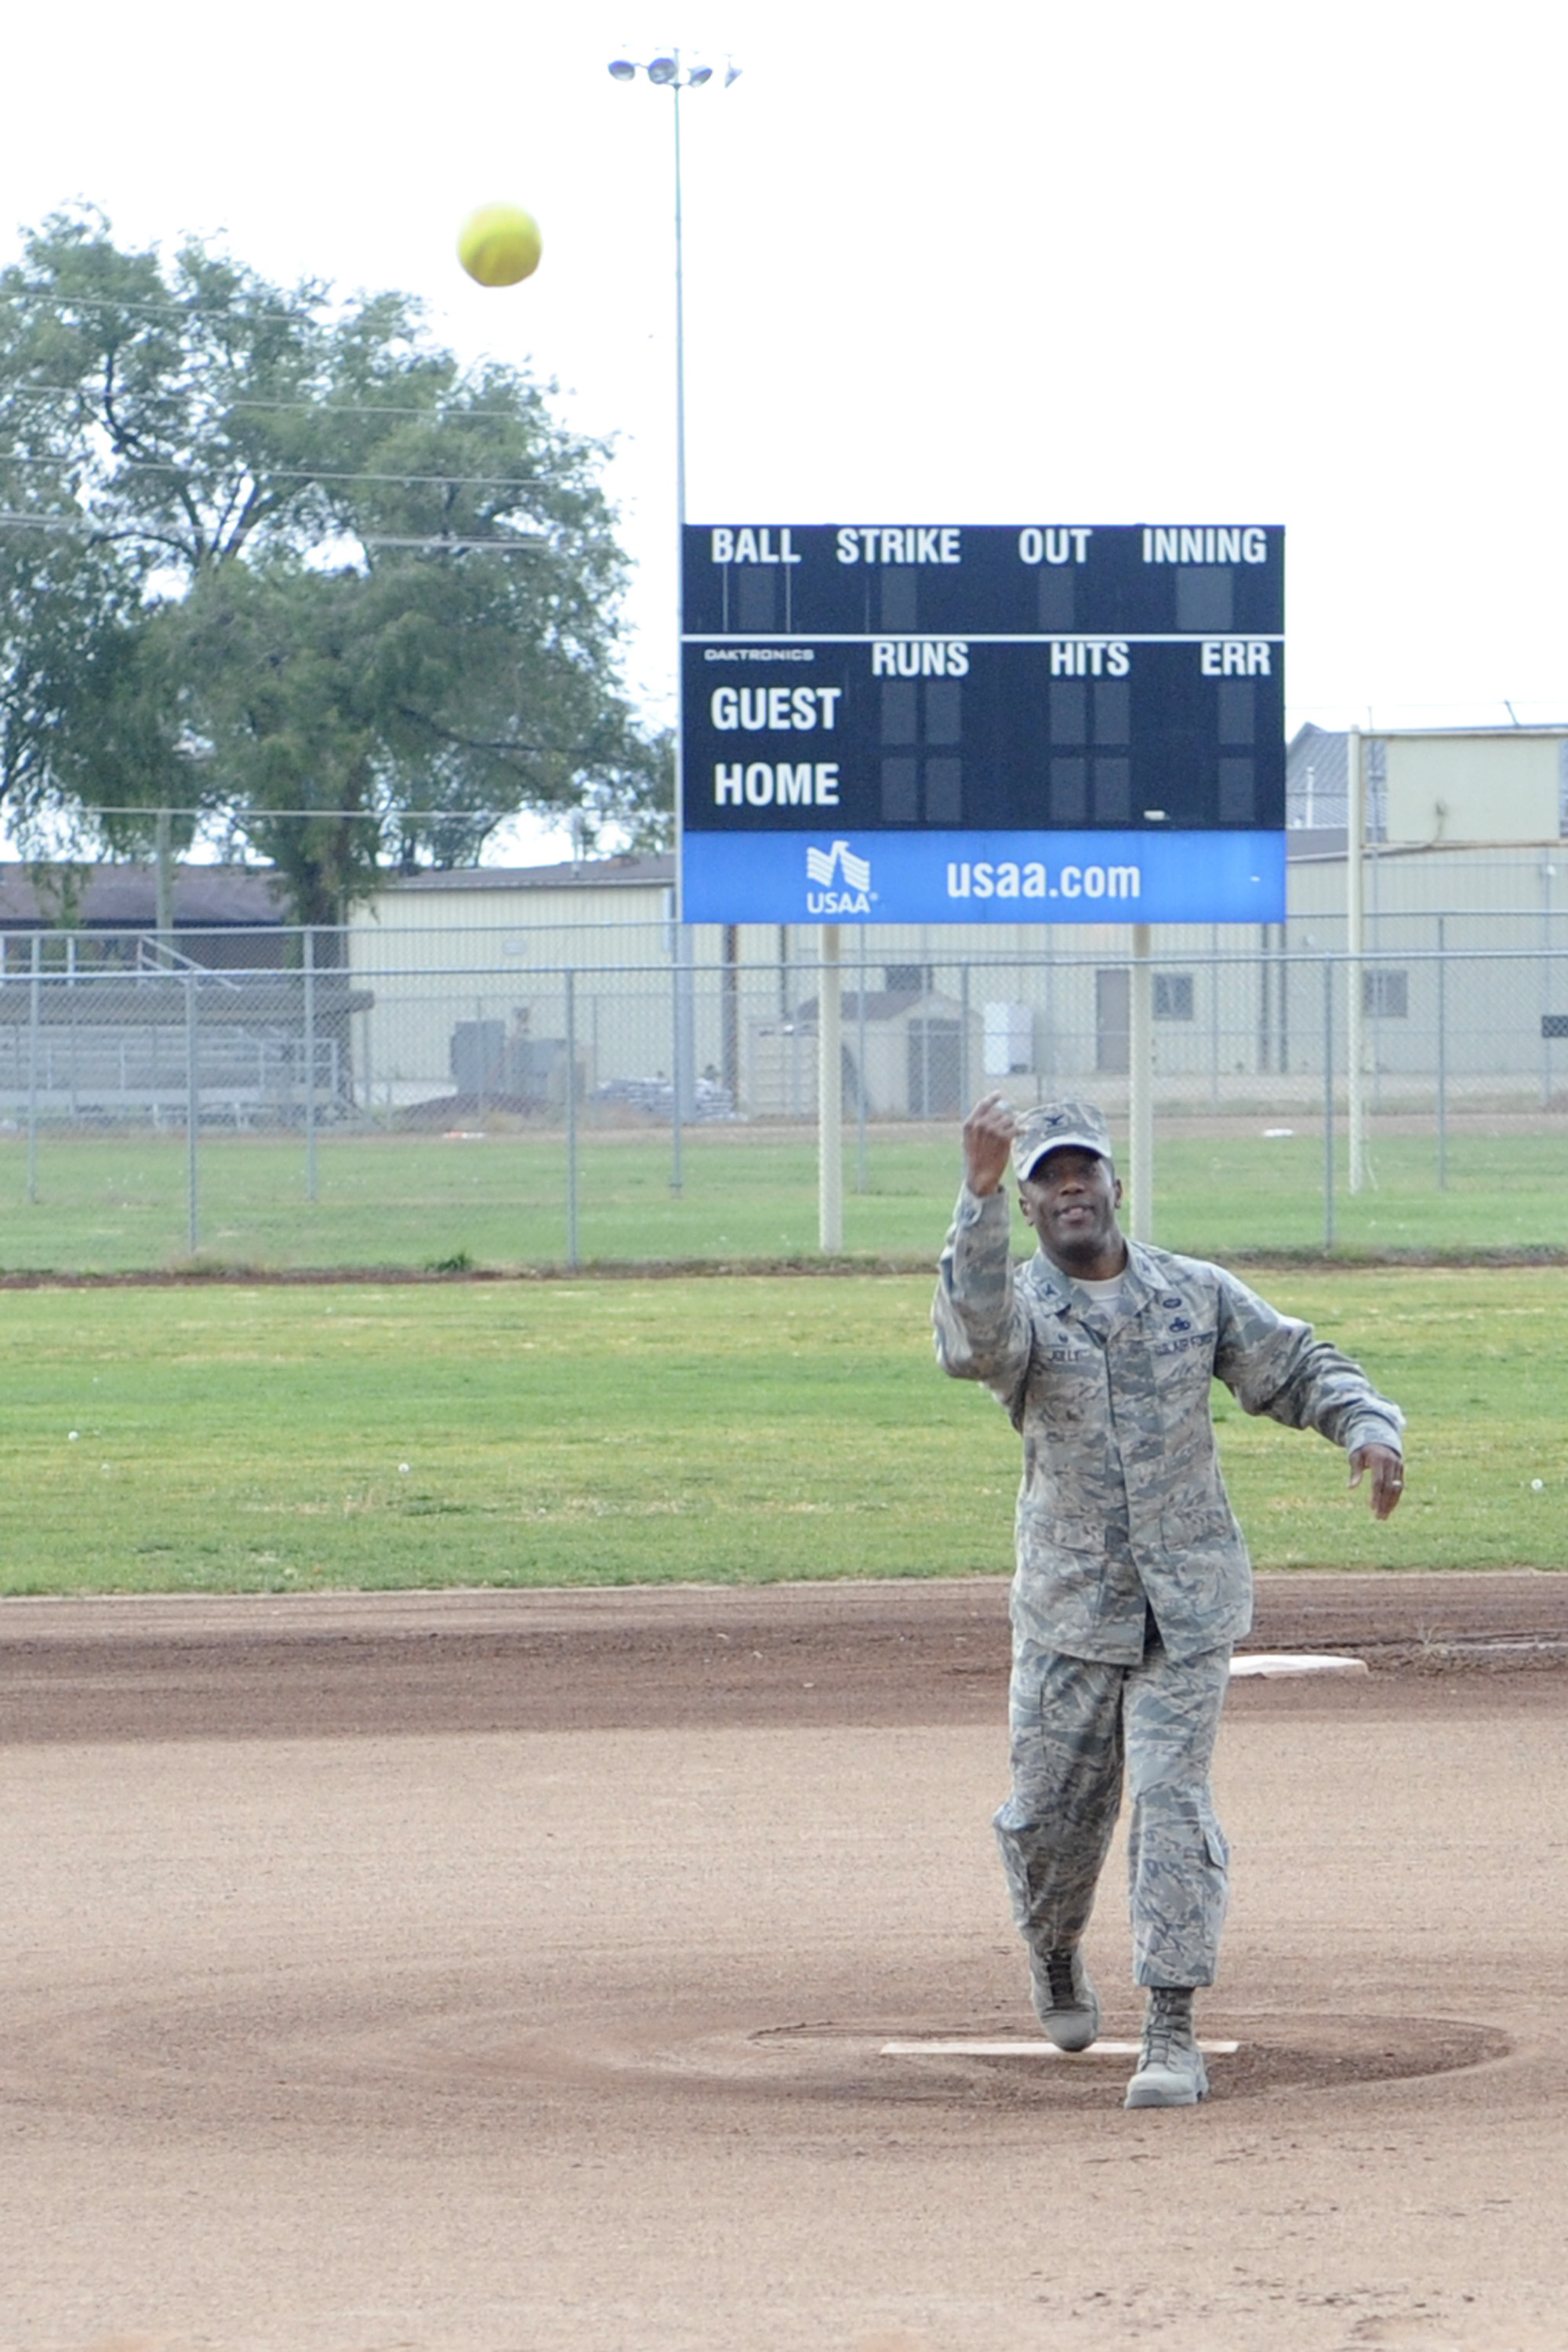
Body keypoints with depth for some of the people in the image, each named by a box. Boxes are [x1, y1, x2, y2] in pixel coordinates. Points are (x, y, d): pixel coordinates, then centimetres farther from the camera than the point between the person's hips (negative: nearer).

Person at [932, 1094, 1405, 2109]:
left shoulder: (1197, 1293, 2)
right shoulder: (1018, 1307, -6)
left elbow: (1300, 1367, 8)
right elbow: (977, 1333, -31)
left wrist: (1370, 1427, -13)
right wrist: (980, 1194, -45)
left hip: (1189, 1606, 0)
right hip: (1068, 1609, 0)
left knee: (1172, 1802, -10)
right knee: (1051, 1815, 8)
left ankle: (1174, 2033, -7)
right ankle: (1057, 1959, 40)